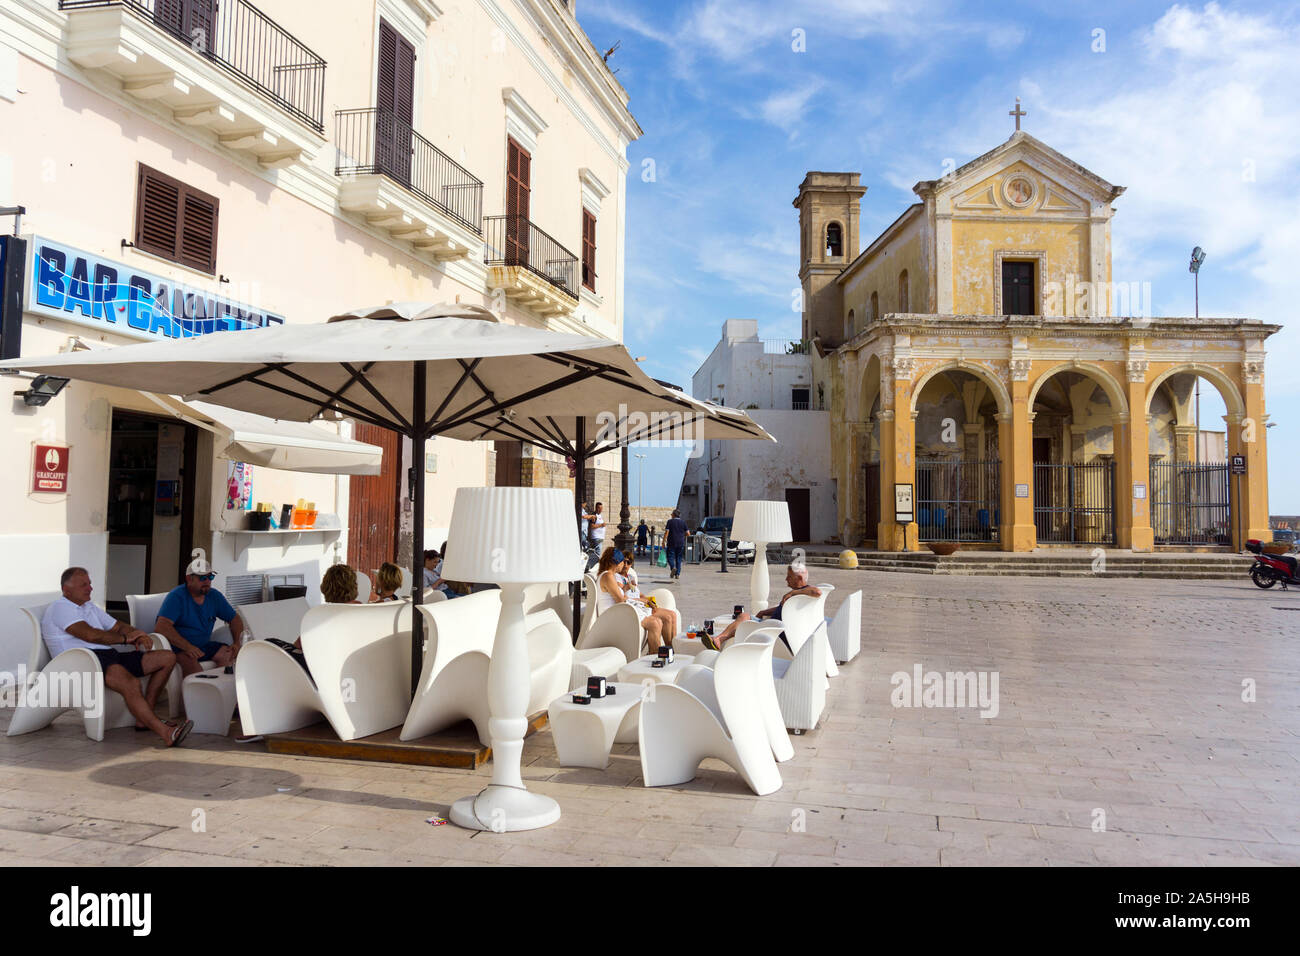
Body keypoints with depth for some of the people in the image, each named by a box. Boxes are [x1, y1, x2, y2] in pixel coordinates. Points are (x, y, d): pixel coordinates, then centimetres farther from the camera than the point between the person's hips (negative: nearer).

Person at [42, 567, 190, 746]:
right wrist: (125, 638, -4)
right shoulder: (60, 609, 0)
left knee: (167, 657, 1)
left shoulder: (91, 607, 29)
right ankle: (165, 732, -46)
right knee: (129, 682, -38)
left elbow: (119, 627, 27)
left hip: (109, 657, 10)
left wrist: (139, 634, 3)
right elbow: (90, 635, -14)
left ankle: (144, 718, -5)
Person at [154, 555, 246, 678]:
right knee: (189, 660, -36)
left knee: (230, 654, -19)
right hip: (178, 648, -6)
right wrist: (187, 647, -34)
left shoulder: (214, 596, 9)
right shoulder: (176, 596, -10)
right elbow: (161, 626, -23)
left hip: (204, 645, 6)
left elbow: (234, 619, 15)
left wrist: (237, 643, -5)